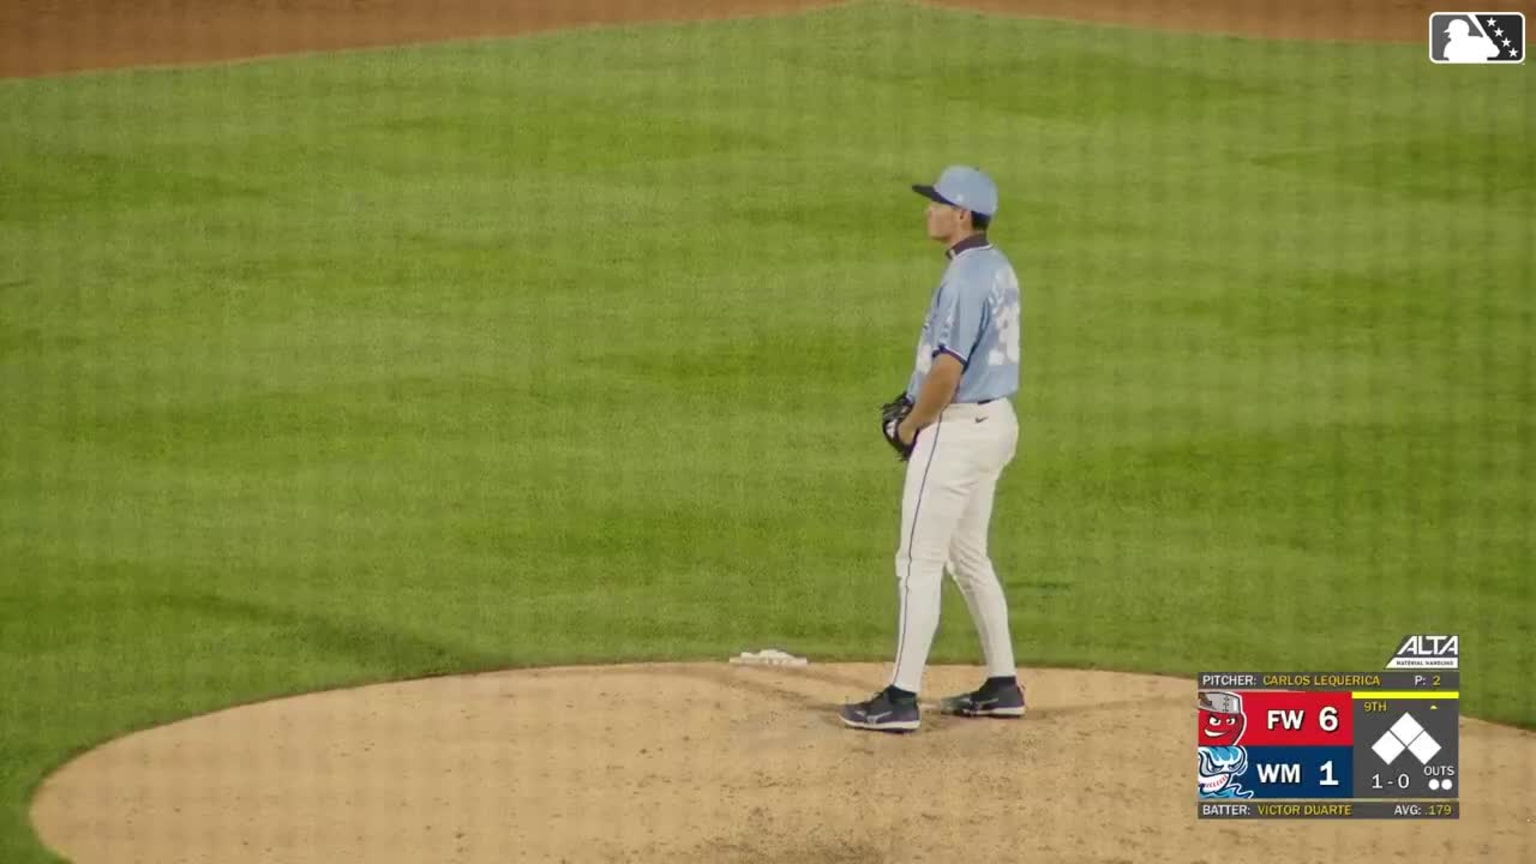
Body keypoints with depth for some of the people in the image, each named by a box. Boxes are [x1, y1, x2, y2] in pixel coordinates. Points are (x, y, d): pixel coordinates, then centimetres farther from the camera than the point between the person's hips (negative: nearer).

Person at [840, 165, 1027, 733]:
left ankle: (902, 698, -7)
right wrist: (912, 404, 12)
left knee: (919, 562, -7)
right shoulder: (998, 269, 12)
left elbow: (947, 369, -24)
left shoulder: (965, 277, -19)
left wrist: (910, 426, -9)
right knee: (969, 558, 18)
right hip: (995, 420, 10)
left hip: (957, 429, -10)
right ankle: (1001, 686, 20)